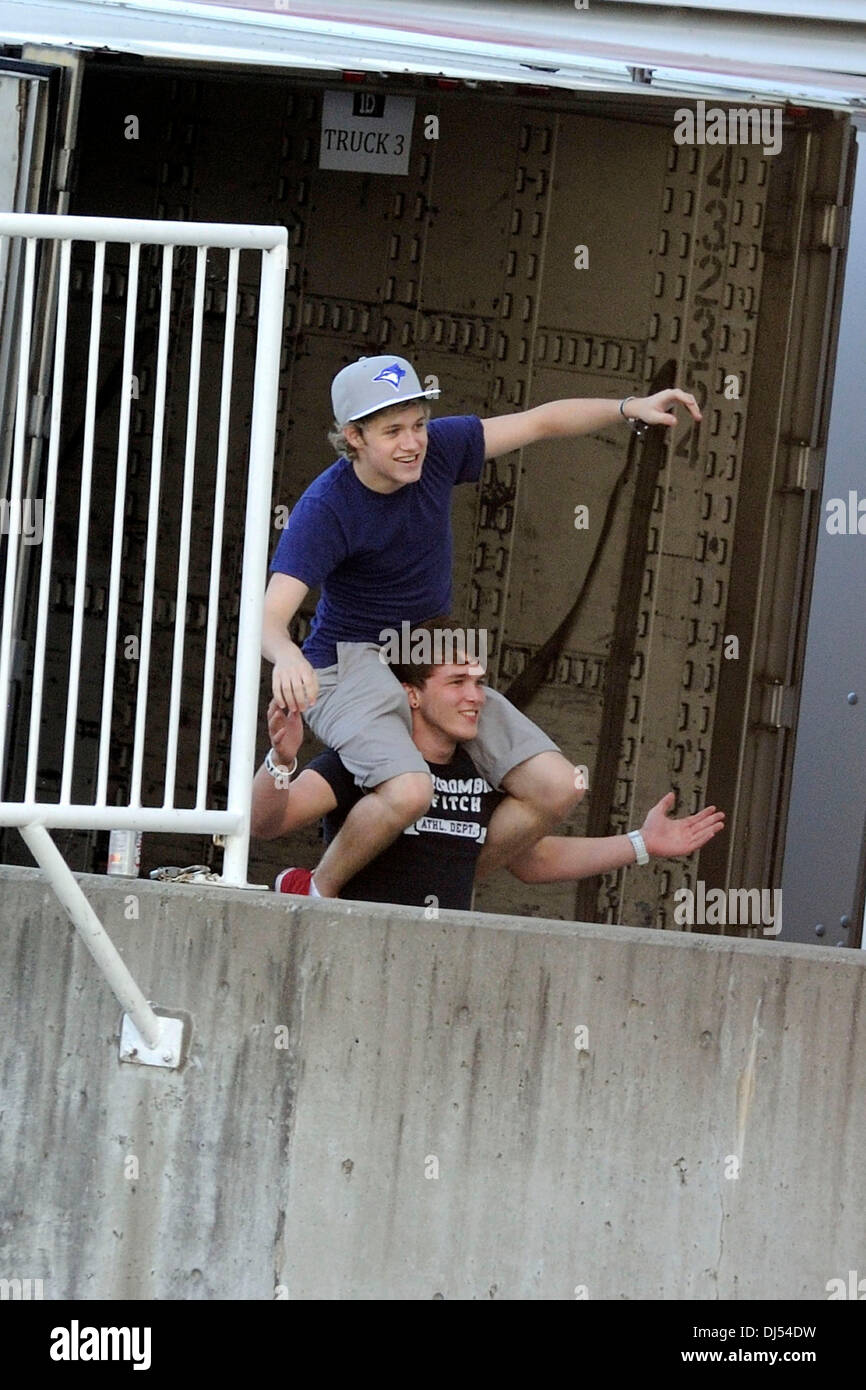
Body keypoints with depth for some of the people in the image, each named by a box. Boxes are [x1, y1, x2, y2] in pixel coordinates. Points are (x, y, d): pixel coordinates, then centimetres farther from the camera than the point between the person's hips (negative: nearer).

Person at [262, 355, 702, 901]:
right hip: (351, 667, -7)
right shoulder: (326, 507, -21)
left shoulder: (437, 449, -7)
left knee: (558, 788, -7)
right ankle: (317, 892, -9)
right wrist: (287, 656, -54)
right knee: (409, 790, -36)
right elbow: (271, 615, -31)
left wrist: (630, 408, -8)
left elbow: (542, 422, 5)